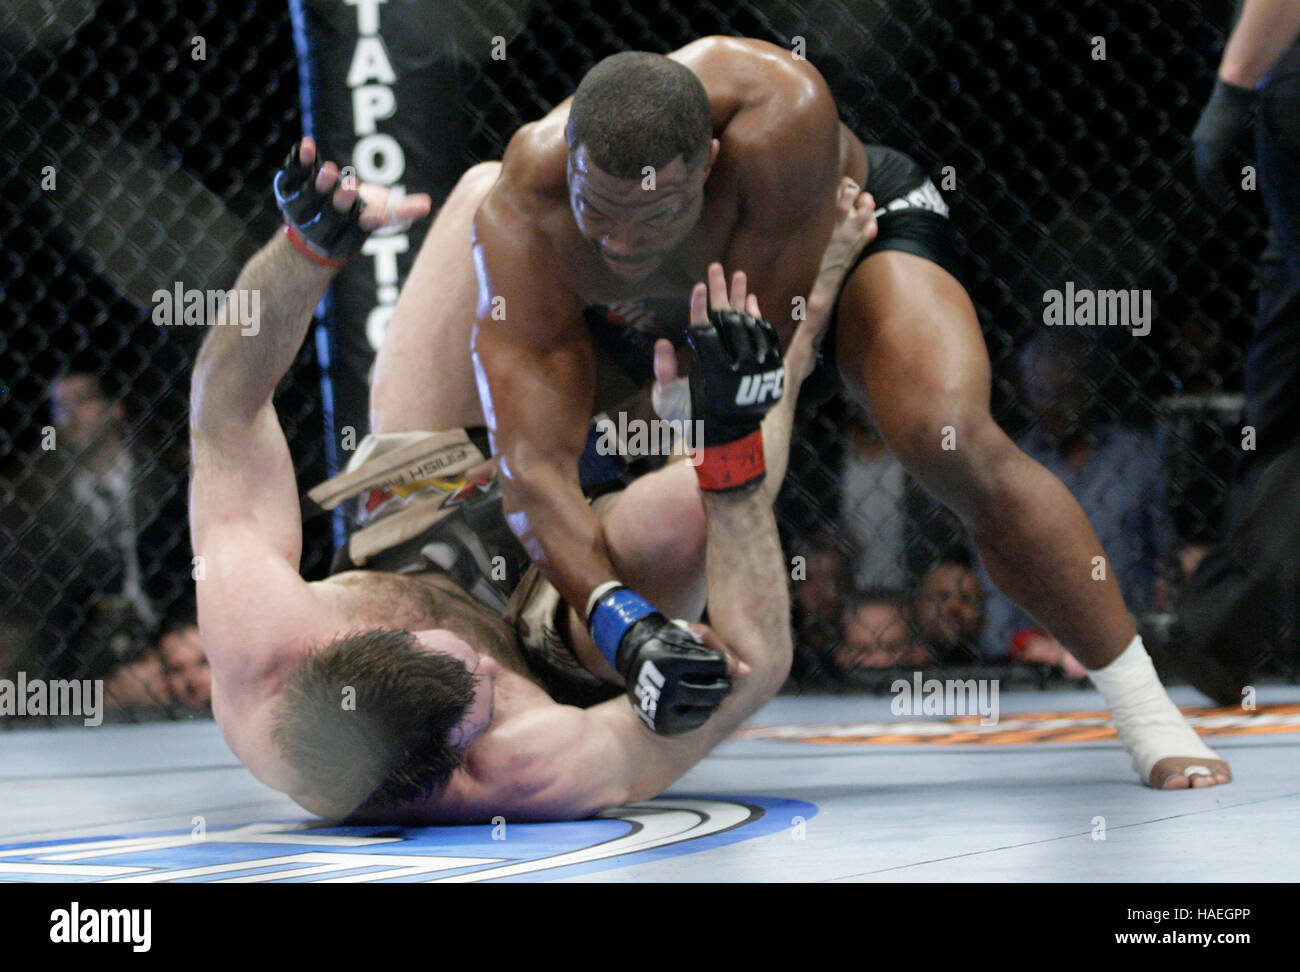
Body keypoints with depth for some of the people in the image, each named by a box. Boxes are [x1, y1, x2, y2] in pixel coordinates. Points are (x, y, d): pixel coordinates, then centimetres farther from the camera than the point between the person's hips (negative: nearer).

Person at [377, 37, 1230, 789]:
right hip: (649, 314, 4)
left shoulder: (783, 115, -46)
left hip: (856, 233, -4)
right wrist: (613, 615, -53)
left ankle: (1149, 714, -19)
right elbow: (535, 463, -42)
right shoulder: (519, 219, -38)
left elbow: (760, 339, -35)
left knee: (950, 440, -33)